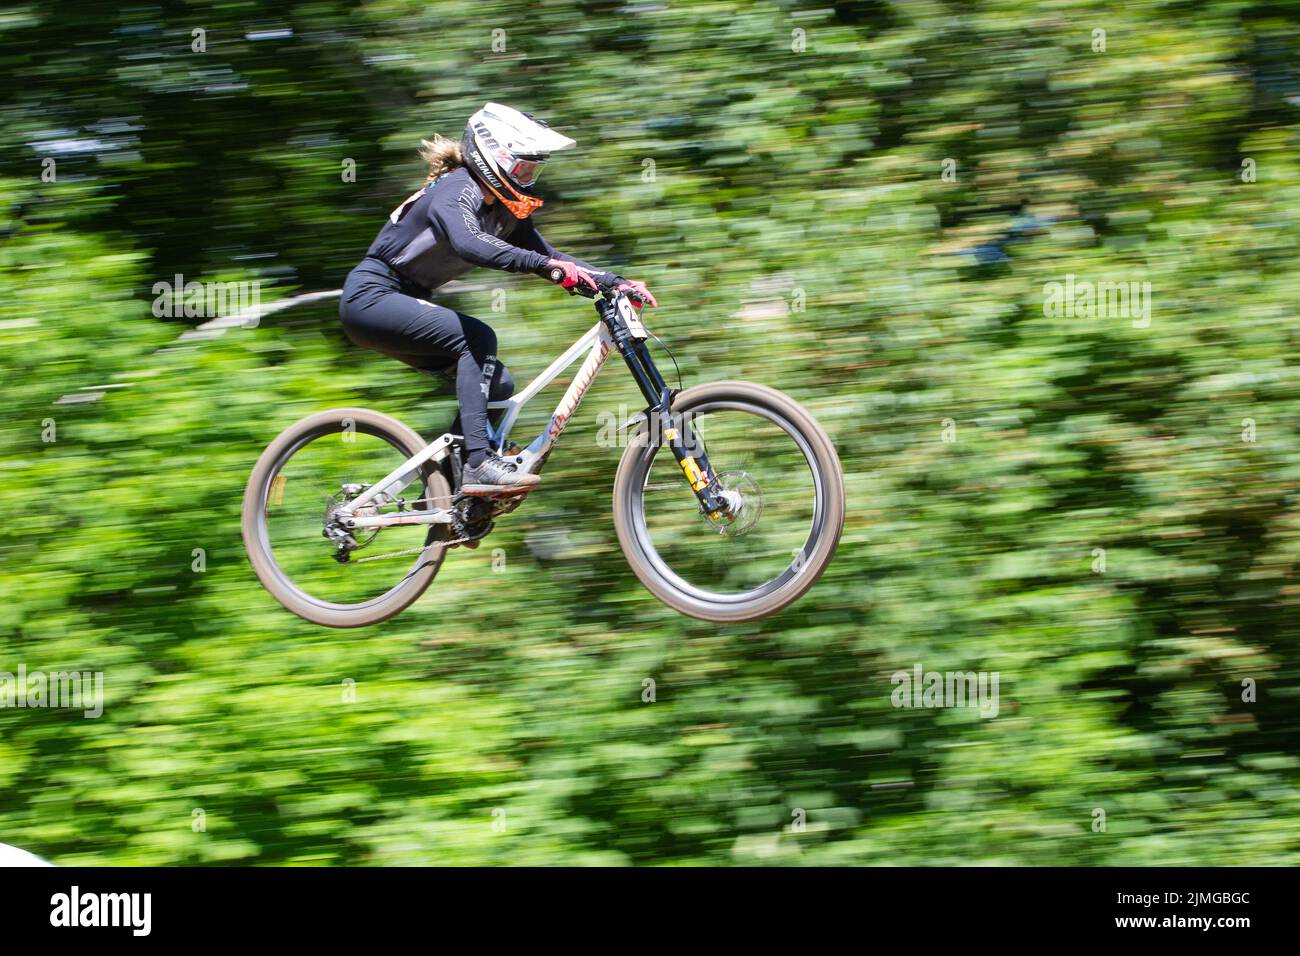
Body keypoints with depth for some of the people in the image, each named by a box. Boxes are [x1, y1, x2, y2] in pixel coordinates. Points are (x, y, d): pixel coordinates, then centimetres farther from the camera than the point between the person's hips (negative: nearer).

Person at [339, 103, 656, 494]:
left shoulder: (505, 210, 7)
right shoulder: (456, 190, -21)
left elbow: (548, 255, 9)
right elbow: (468, 243, -41)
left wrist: (614, 282, -4)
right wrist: (546, 265, -49)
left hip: (403, 302, 10)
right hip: (371, 296, -9)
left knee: (496, 384, 1)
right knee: (478, 339, -25)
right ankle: (478, 462, -31)